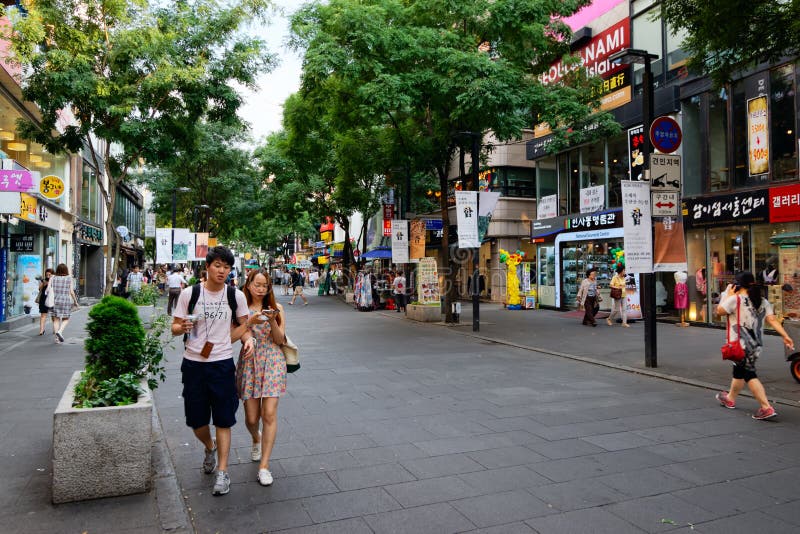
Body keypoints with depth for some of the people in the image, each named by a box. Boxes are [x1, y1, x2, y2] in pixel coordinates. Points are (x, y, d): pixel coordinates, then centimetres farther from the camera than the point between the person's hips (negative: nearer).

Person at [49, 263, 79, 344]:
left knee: (56, 320, 7)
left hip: (54, 302, 2)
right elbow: (71, 292, -4)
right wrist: (75, 301, 7)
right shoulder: (69, 279, -2)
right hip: (66, 301, -2)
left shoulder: (52, 279, 3)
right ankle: (60, 331, -14)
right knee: (65, 319, 10)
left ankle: (57, 338, 7)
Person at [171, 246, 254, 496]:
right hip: (193, 363, 1)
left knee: (223, 419, 2)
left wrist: (248, 340, -11)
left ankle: (223, 471, 13)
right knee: (196, 419, 11)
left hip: (223, 363, -1)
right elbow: (175, 327, 3)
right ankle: (210, 448, 43)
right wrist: (183, 327, -20)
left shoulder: (236, 296, -1)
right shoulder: (189, 294, -3)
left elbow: (243, 325, 10)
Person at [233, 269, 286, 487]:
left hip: (272, 363, 0)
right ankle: (256, 439, 42)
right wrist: (250, 322, -23)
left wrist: (273, 321, -18)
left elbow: (280, 340, -2)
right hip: (249, 362, 0)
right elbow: (231, 337, -10)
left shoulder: (275, 308, 3)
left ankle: (264, 465, 0)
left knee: (269, 414, -8)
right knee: (251, 417, 5)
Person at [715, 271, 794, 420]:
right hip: (757, 344, 8)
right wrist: (785, 336, -5)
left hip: (741, 345, -8)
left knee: (749, 375, -3)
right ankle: (730, 398, 40)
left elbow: (720, 311, -3)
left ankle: (766, 408, -10)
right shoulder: (763, 302, 7)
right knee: (739, 370, 22)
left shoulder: (735, 299, -14)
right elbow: (772, 320, -1)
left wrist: (727, 294, 4)